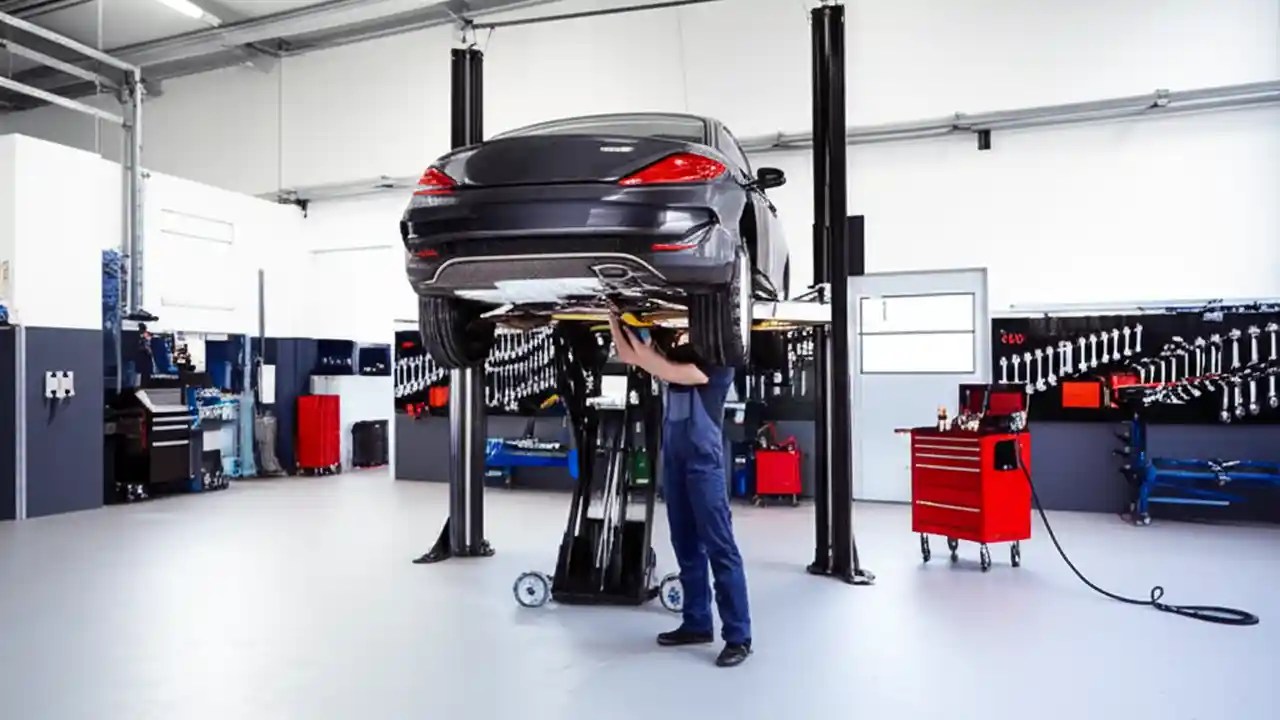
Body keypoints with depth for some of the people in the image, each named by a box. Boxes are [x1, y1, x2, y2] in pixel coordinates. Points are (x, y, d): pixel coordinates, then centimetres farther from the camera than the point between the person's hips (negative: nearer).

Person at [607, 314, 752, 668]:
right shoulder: (678, 354, 13)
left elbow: (672, 373, -21)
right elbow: (627, 355, 12)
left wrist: (639, 344, -17)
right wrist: (615, 322, 0)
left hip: (704, 461, -7)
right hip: (673, 459, 8)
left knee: (720, 547, -7)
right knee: (686, 546, 12)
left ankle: (738, 636, -2)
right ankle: (697, 623, 21)